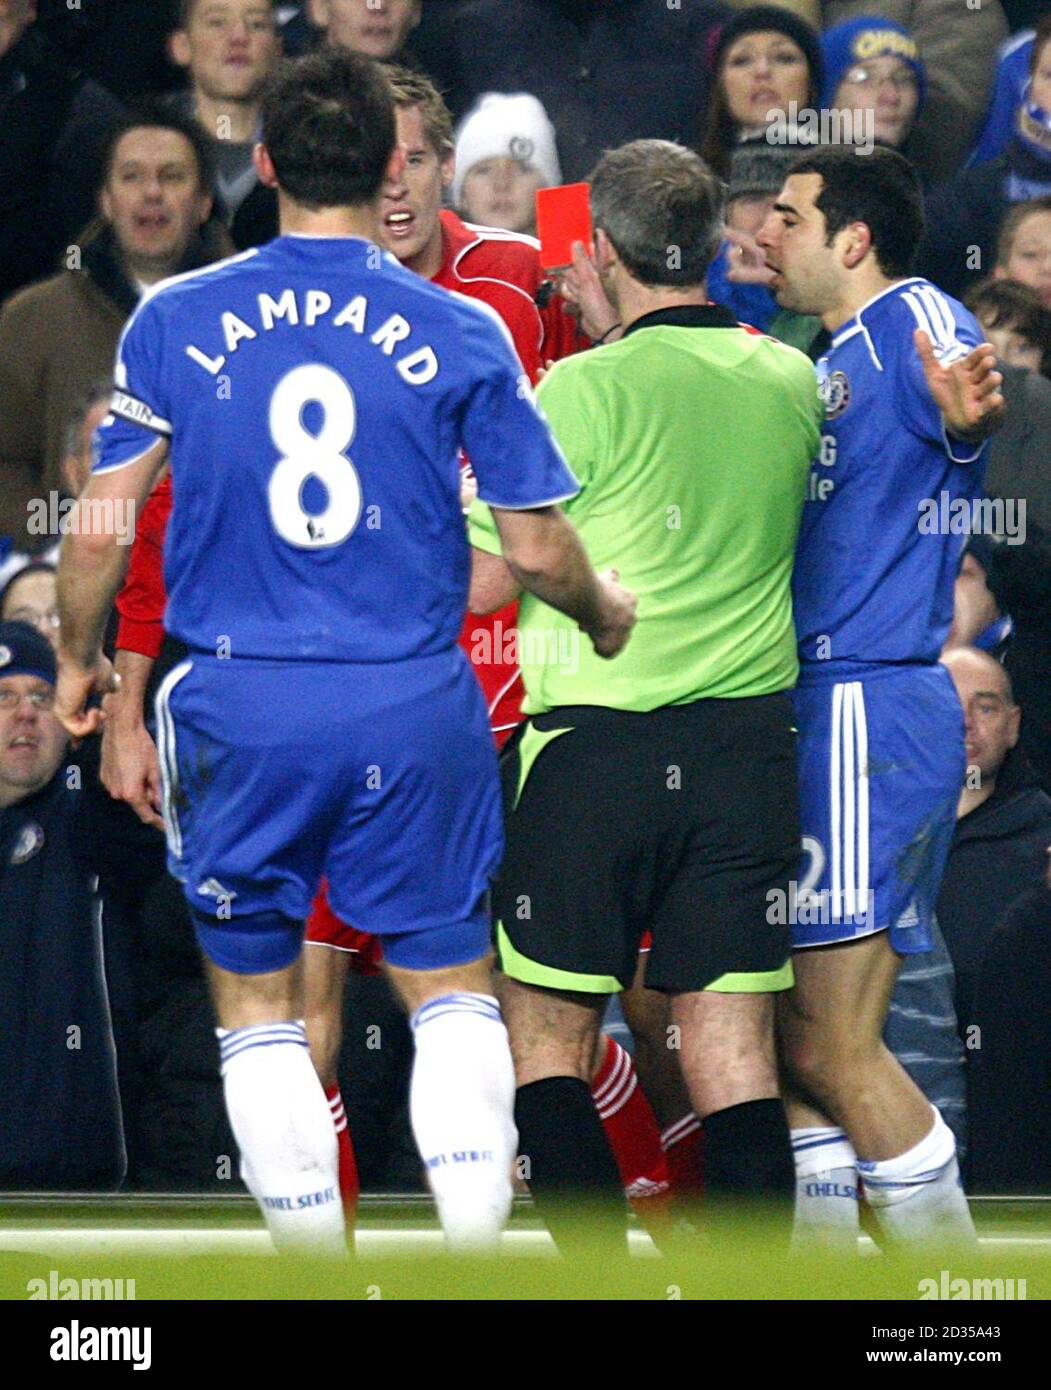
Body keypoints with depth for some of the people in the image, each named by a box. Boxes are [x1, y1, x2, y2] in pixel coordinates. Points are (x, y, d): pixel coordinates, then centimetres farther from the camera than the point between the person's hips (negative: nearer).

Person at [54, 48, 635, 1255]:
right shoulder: (460, 336, -2)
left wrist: (77, 658, 19)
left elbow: (100, 529, 1)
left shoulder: (173, 321, -1)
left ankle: (312, 1254, 11)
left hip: (240, 702, 0)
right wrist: (608, 616, 23)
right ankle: (477, 1246, 0)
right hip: (414, 703, 0)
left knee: (256, 1003, 12)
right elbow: (538, 551, 1)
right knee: (450, 987, 11)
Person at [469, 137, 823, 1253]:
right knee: (733, 1052, 4)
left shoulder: (580, 392, -11)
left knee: (544, 1042, 4)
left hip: (594, 739, -5)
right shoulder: (789, 382, 7)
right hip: (750, 741, 5)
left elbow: (476, 584, -9)